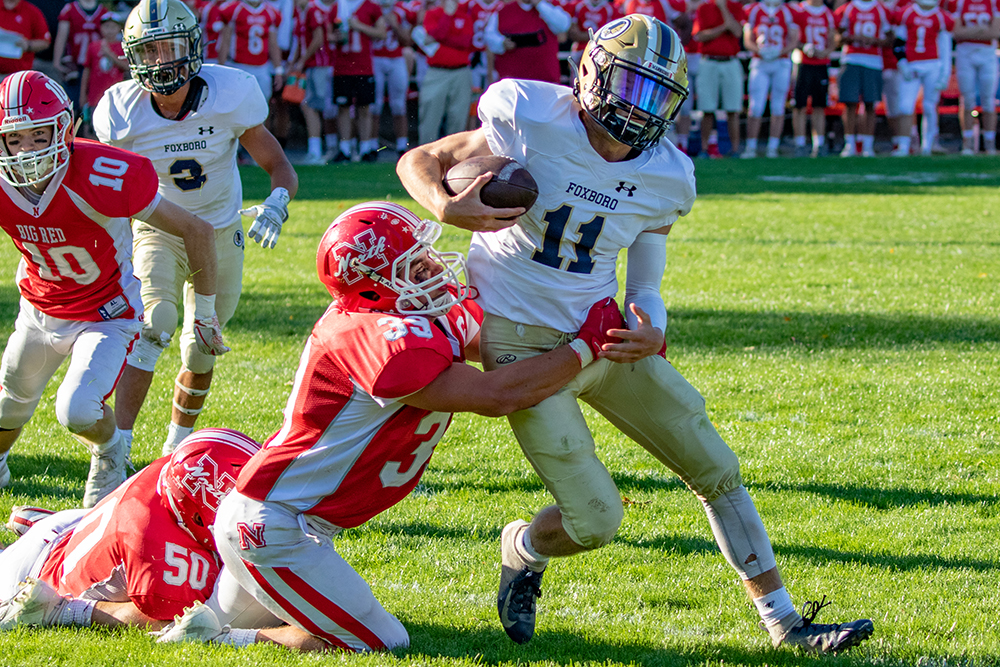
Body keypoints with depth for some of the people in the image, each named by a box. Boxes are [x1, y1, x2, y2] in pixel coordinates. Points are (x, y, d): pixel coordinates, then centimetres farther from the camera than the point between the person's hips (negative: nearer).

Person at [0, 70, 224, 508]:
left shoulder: (100, 179, -34)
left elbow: (197, 232, -22)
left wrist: (204, 312, -11)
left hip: (105, 315, -5)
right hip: (39, 311, 5)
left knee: (78, 412, -23)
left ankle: (109, 452, 13)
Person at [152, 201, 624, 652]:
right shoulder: (386, 340, -26)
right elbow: (495, 395, -28)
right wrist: (585, 348, -20)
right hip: (272, 530, -11)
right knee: (383, 646, -5)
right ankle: (229, 641, -5)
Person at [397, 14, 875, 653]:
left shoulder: (664, 180, -4)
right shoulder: (535, 124, -16)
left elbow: (644, 288, 6)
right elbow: (419, 162, -7)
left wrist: (649, 335, -17)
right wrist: (447, 206, -30)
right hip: (523, 342, -5)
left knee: (716, 468, 4)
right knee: (596, 520, -10)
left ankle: (785, 622, 16)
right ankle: (524, 551, 25)